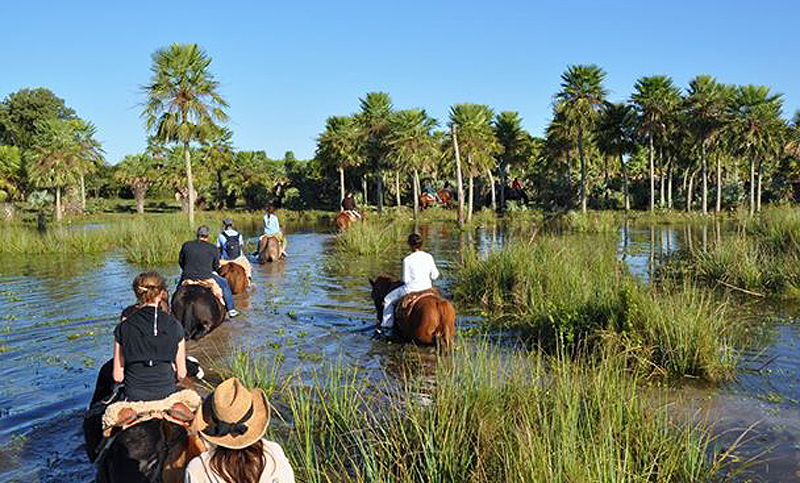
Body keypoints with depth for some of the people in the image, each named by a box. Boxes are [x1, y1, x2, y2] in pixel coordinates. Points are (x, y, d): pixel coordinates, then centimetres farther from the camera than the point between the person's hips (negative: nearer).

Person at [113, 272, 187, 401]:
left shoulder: (124, 328, -2)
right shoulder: (174, 326, -1)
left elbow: (118, 377, 2)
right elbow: (181, 374, 4)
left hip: (135, 397, 0)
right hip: (167, 394, 0)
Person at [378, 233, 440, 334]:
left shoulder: (407, 260, -17)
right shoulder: (429, 257, -4)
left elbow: (406, 280, -11)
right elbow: (435, 275, 2)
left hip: (412, 288, -5)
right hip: (427, 287, 5)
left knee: (388, 300, 17)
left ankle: (387, 325, 22)